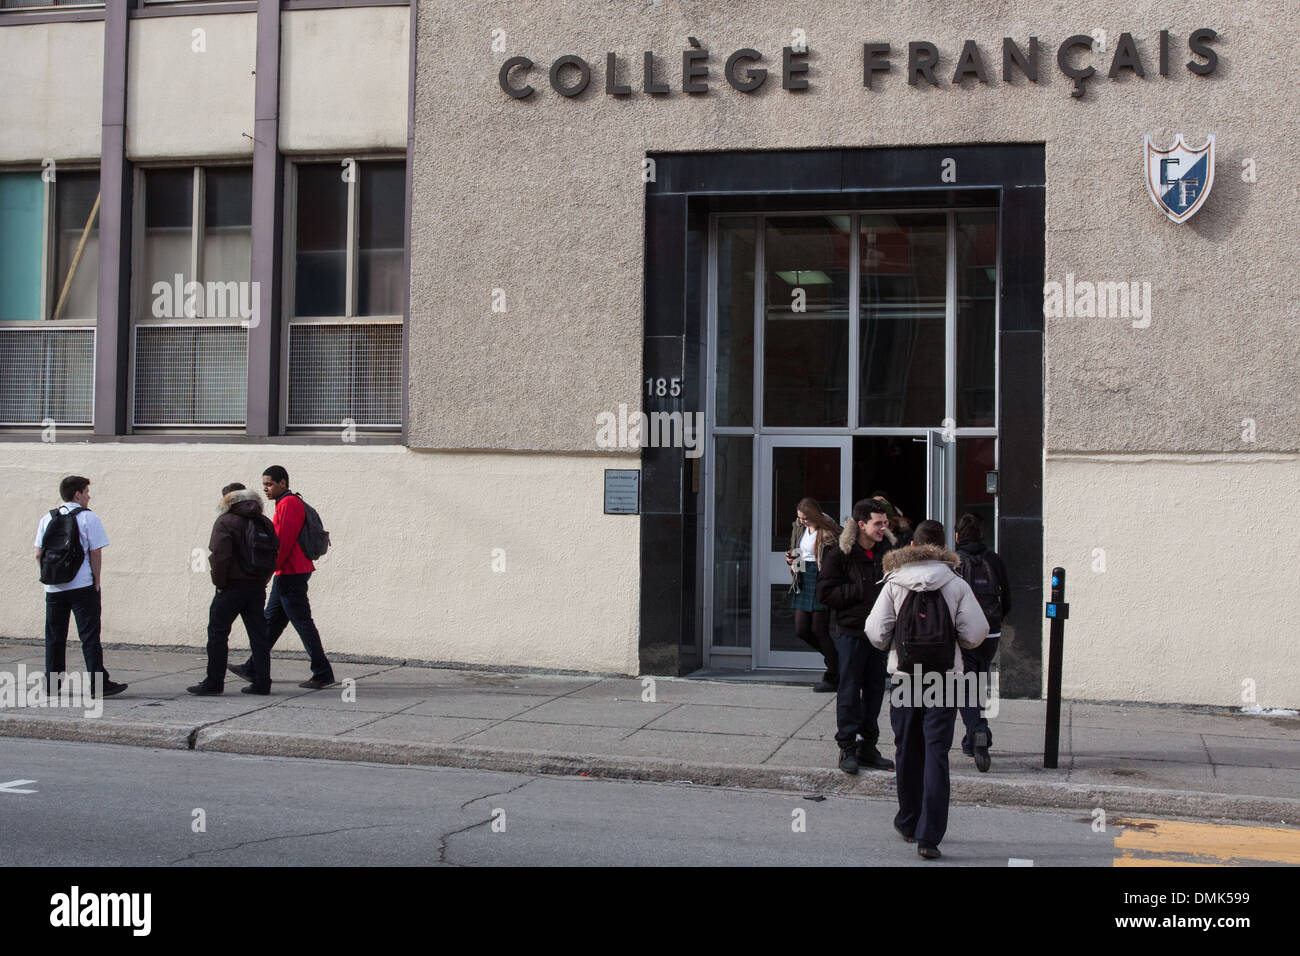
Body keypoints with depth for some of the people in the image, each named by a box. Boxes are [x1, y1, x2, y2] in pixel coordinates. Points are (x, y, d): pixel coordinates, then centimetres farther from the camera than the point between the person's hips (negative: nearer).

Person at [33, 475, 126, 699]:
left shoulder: (47, 519, 10)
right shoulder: (88, 517, -5)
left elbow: (38, 554, 9)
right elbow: (95, 554, -8)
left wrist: (47, 577, 16)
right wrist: (97, 582, -2)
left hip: (53, 588, 5)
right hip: (82, 586, -5)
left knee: (54, 637, 11)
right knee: (89, 636, -2)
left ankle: (51, 684, 14)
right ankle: (98, 684, -4)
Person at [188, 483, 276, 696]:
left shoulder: (225, 521, -10)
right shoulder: (264, 523, 11)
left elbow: (221, 556, -17)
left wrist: (219, 583, -8)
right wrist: (262, 580, 14)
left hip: (233, 586, -6)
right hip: (257, 587, 6)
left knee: (217, 633, 1)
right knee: (259, 634, 8)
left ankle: (213, 682, 1)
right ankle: (262, 682, 7)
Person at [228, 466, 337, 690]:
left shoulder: (288, 504, -13)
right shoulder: (288, 503, 19)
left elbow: (283, 542, -20)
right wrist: (273, 571, 19)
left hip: (290, 574, -10)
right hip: (288, 574, 10)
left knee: (302, 623, -7)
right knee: (271, 621, 14)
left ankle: (323, 674, -3)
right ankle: (255, 670, 21)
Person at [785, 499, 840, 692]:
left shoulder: (828, 532, -13)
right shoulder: (799, 529, 11)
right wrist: (791, 559, 4)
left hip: (820, 582, -8)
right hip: (803, 582, 8)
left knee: (819, 631, -3)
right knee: (801, 630, 6)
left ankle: (832, 678, 10)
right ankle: (833, 658, 27)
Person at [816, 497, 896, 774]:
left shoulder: (887, 551, 6)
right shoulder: (840, 555, -8)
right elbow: (825, 593, -10)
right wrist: (862, 591, -16)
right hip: (851, 632, -5)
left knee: (875, 690, 10)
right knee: (850, 692, 1)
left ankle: (868, 748, 20)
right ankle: (847, 748, 10)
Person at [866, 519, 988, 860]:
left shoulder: (894, 584, -2)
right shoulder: (957, 585, -3)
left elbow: (875, 632, -7)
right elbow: (975, 633, -8)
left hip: (904, 675, 1)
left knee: (907, 752, 16)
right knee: (936, 755, -1)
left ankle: (909, 823, 29)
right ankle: (928, 836, -9)